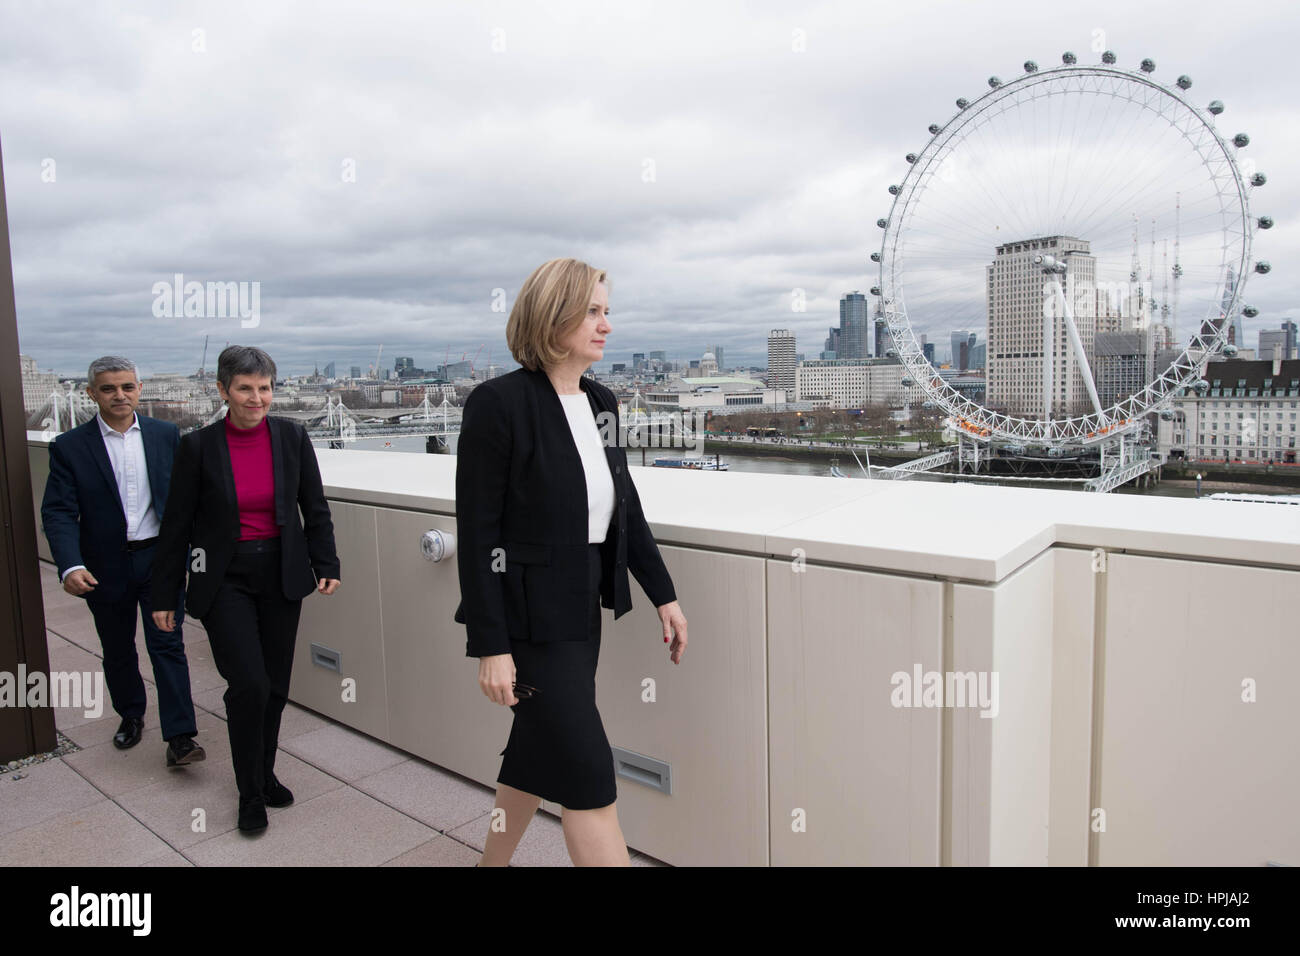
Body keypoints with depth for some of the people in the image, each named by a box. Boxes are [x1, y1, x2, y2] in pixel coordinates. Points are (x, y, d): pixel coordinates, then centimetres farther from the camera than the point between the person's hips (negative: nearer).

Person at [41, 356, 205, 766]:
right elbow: (58, 512, -10)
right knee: (117, 651, 16)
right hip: (106, 567, 1)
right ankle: (130, 716, 38)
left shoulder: (167, 435, 0)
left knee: (167, 645, -3)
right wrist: (71, 566, -24)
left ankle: (180, 737, 0)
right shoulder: (69, 447, -5)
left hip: (160, 559, 0)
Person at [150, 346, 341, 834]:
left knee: (276, 684, 11)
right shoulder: (198, 446, -7)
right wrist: (163, 592, 2)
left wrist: (326, 564, -1)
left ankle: (264, 772, 33)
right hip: (224, 579, -3)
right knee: (249, 683, -10)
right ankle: (250, 791, 11)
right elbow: (177, 523, -1)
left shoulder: (291, 436, -2)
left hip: (281, 574, 3)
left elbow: (315, 508, 5)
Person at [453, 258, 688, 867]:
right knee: (589, 773, -2)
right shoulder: (499, 402, -16)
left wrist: (662, 594, 12)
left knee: (538, 752, 21)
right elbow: (477, 531, -16)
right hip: (529, 615, -8)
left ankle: (494, 861, 44)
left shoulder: (600, 403, 6)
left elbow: (625, 505, 12)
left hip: (584, 609, 8)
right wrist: (490, 645, -16)